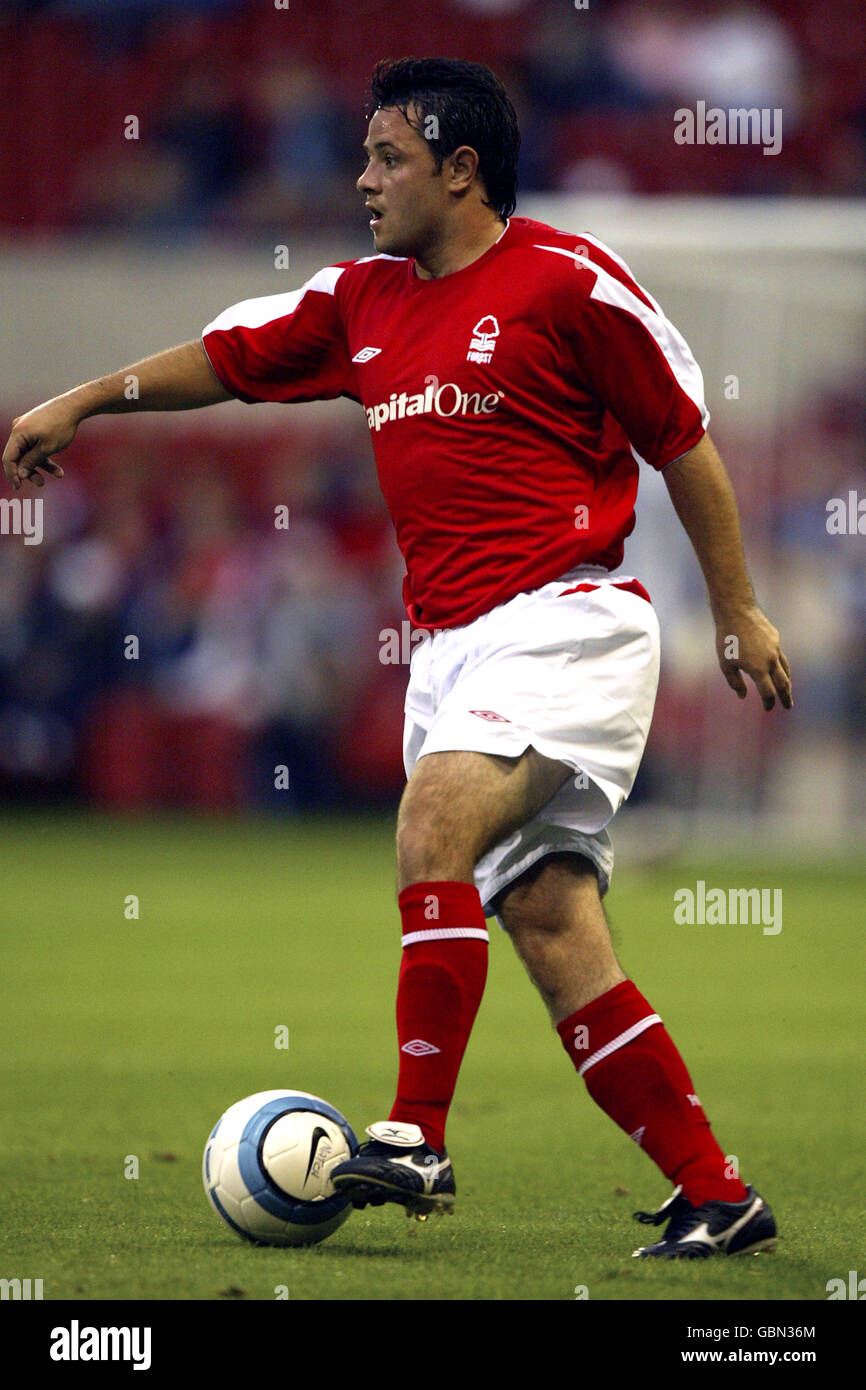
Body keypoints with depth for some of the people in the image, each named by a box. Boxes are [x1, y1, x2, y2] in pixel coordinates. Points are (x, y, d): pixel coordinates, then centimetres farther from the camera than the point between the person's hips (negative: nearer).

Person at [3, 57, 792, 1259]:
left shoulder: (565, 281, -5)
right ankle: (717, 1200, 2)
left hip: (565, 627, -6)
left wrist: (739, 611, 3)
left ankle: (416, 1141, -26)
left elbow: (683, 439, 0)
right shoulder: (365, 300, 14)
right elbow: (228, 358, 27)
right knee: (555, 936, -1)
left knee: (434, 823, -26)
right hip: (453, 649, 6)